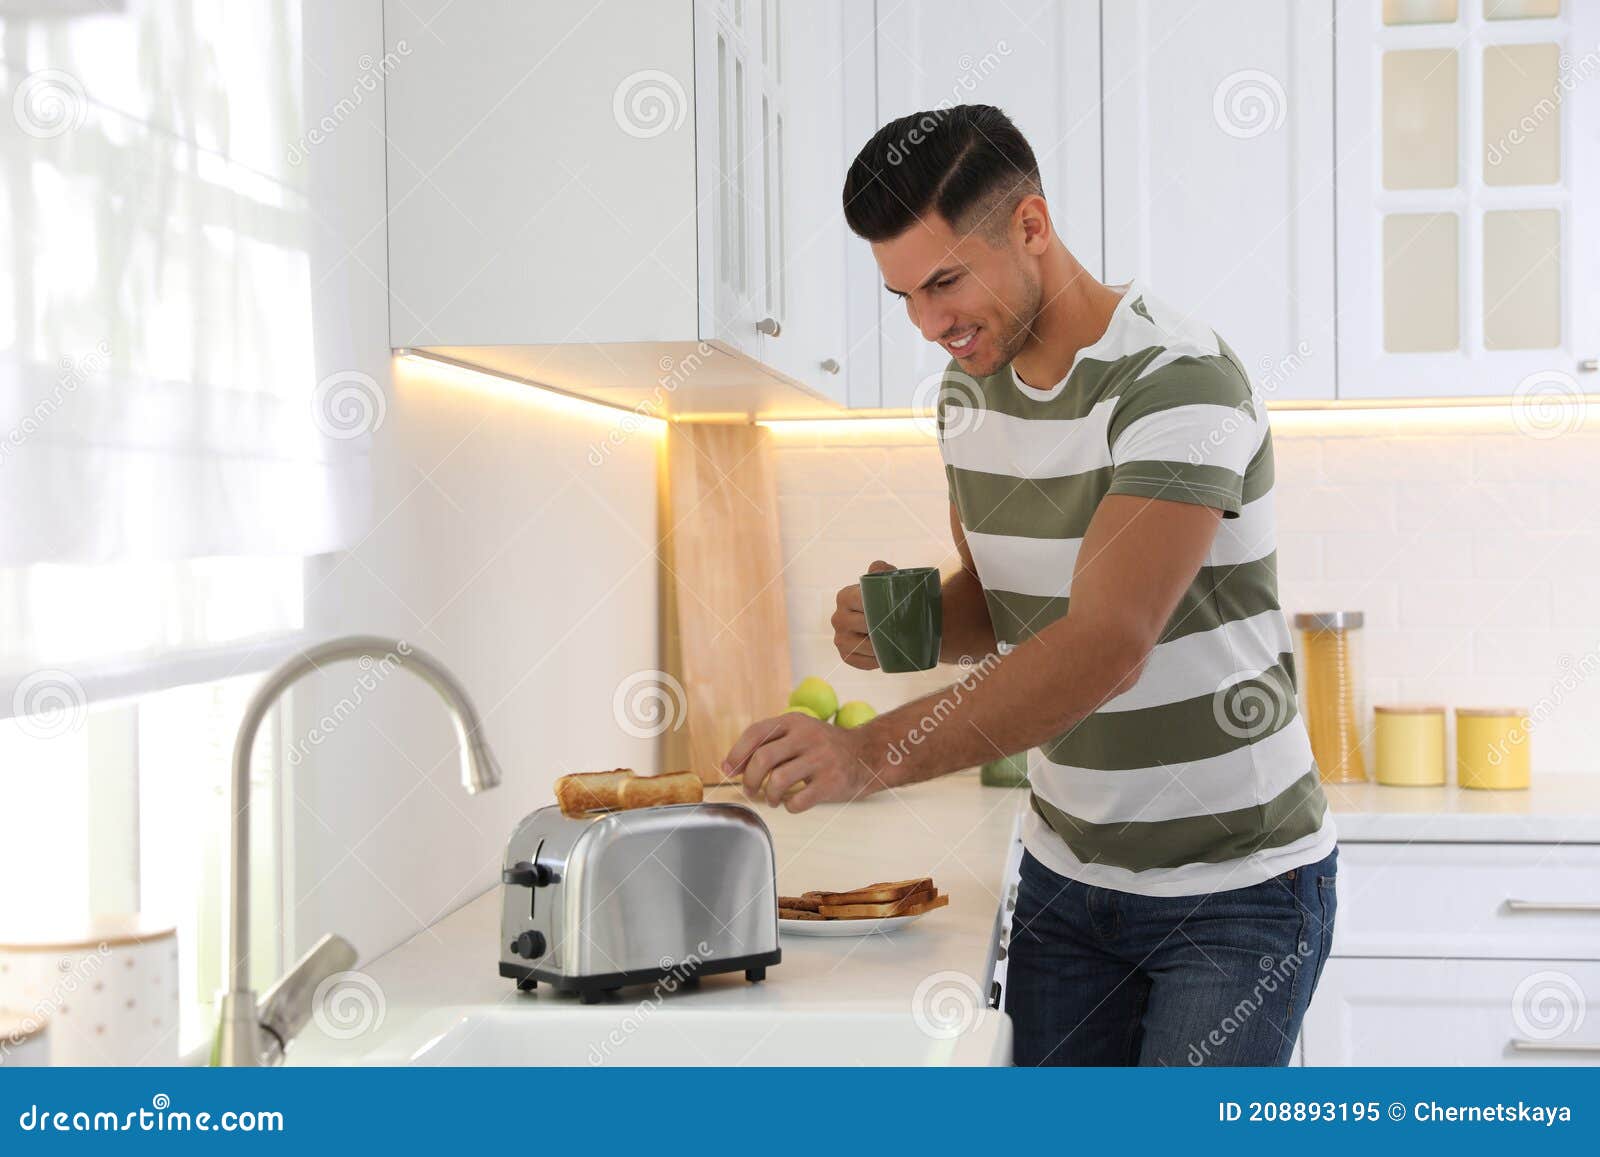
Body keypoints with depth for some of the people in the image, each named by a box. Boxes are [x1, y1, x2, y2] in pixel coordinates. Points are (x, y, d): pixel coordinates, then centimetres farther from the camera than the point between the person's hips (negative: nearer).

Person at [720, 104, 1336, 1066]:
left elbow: (1107, 645, -33)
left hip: (1236, 886, -6)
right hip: (1068, 870, 7)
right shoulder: (969, 389, 4)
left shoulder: (1178, 383, -22)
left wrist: (874, 754, -42)